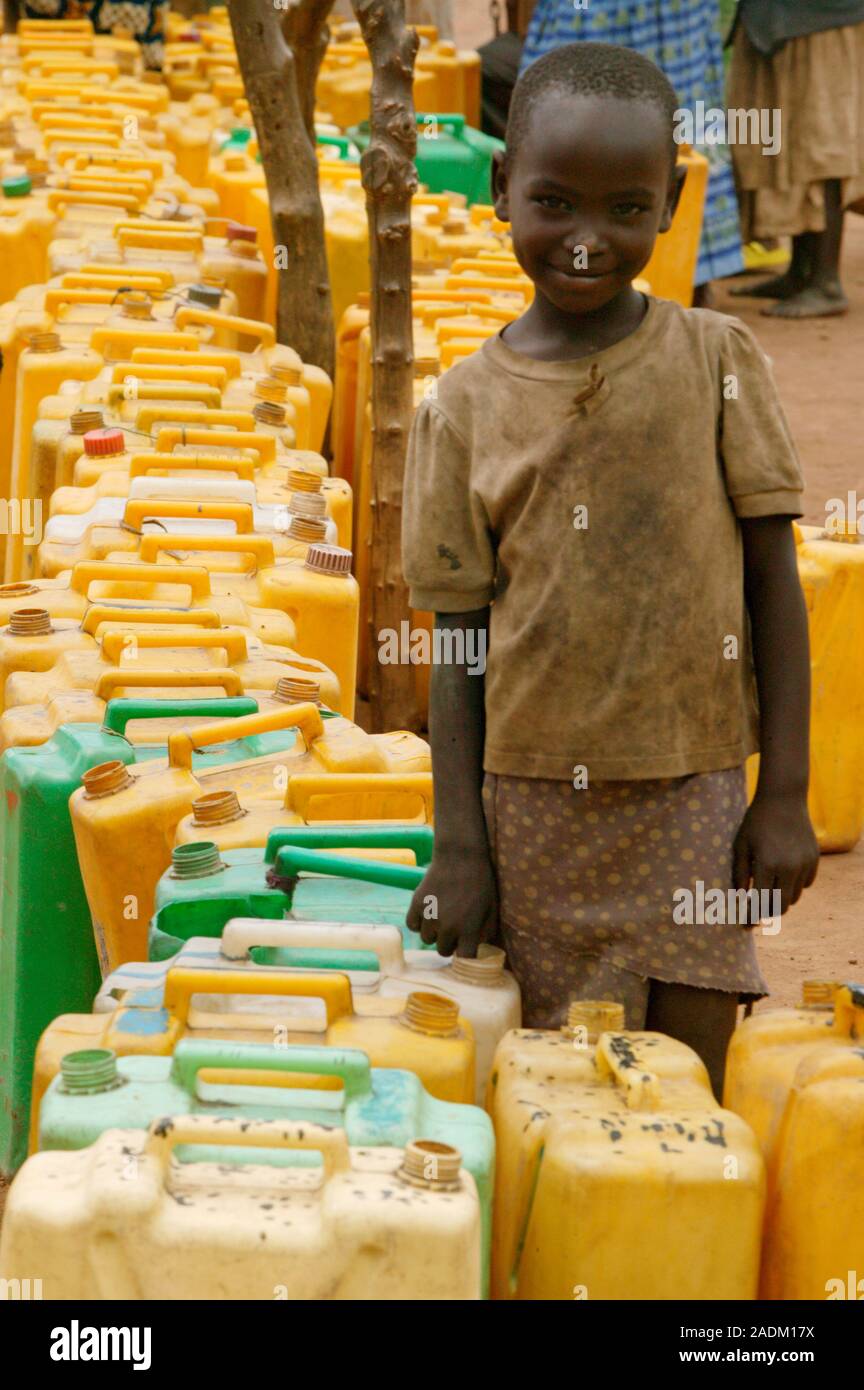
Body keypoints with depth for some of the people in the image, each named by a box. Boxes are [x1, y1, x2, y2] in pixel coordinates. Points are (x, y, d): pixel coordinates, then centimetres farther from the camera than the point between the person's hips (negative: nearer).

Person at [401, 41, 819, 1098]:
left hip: (694, 793, 0)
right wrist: (458, 847, -1)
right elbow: (457, 636, 3)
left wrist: (785, 795, -3)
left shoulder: (716, 359, -2)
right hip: (535, 803, 1)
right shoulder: (466, 405, 0)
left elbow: (773, 579, 1)